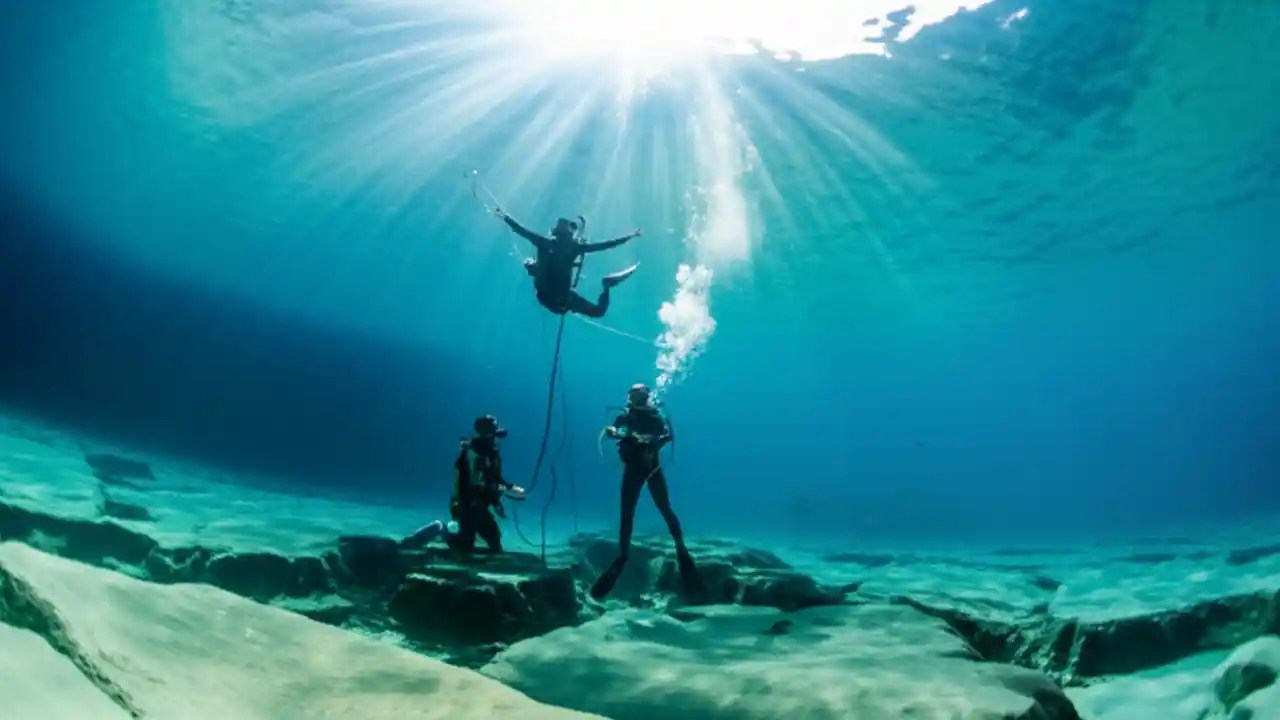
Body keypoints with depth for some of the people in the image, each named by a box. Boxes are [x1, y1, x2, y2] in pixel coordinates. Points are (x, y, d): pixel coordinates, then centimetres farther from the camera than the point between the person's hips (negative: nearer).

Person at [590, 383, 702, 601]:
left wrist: (653, 442, -35)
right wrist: (614, 432, -36)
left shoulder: (655, 416, -3)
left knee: (666, 511, -4)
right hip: (632, 469, 2)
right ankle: (622, 556, 8)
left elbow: (668, 434, -15)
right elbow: (610, 430, -12)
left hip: (652, 468, -2)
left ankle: (681, 551, 5)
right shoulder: (625, 416, 1)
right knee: (627, 514, 0)